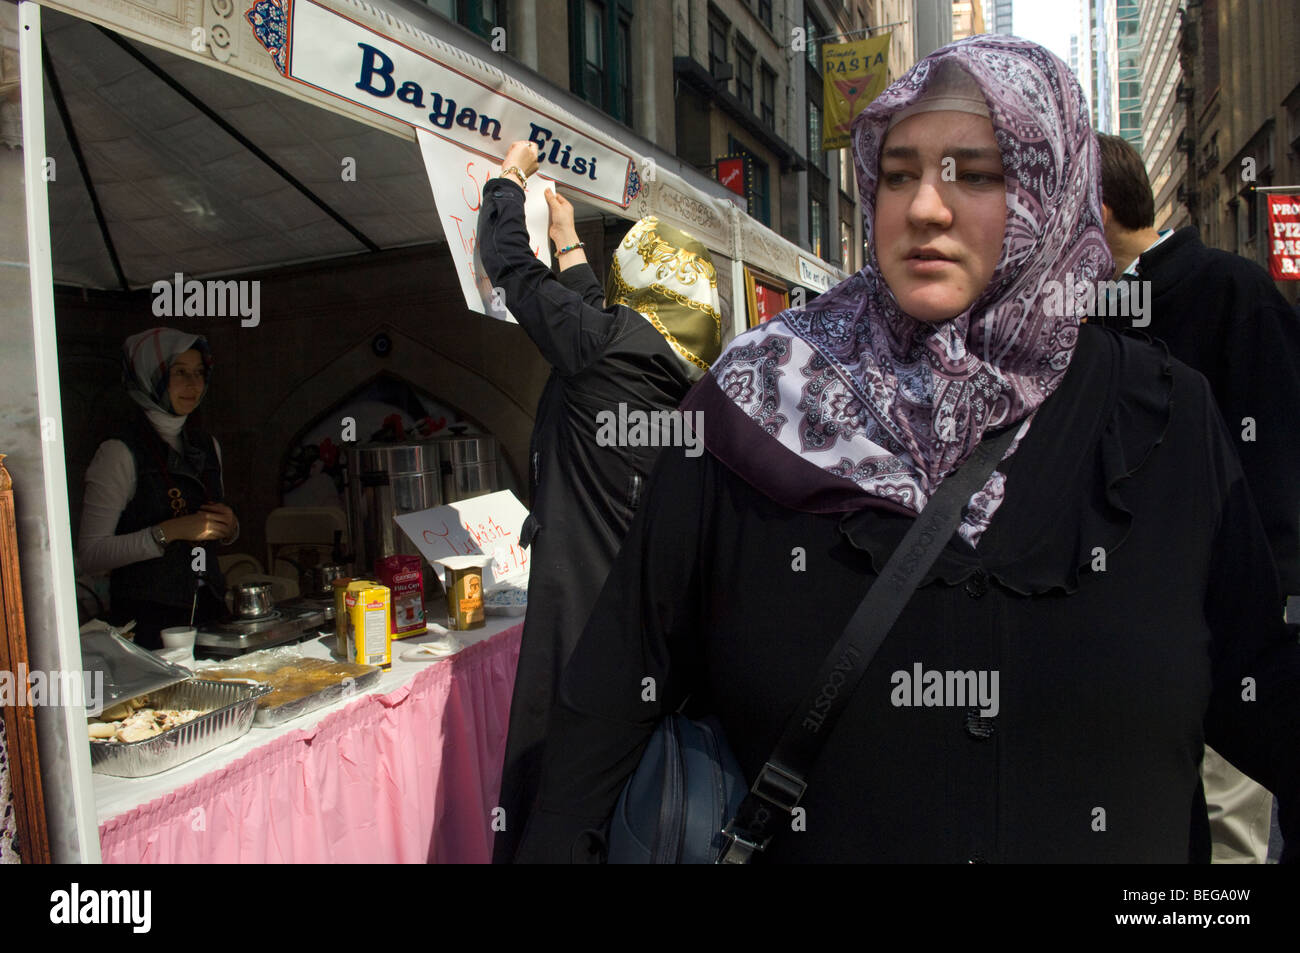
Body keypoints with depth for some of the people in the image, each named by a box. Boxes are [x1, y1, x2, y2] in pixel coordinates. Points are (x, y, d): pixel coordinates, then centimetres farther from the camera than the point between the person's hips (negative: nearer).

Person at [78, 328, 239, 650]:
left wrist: (229, 526, 1)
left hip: (209, 611, 6)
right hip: (147, 621, -6)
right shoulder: (120, 453, -9)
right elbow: (90, 555, -14)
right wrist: (169, 532, -21)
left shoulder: (207, 446, 11)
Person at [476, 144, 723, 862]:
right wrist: (568, 240, 38)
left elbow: (508, 263, 1)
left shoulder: (604, 344, -12)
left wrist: (510, 176, 19)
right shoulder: (676, 368, 8)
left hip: (584, 608, -7)